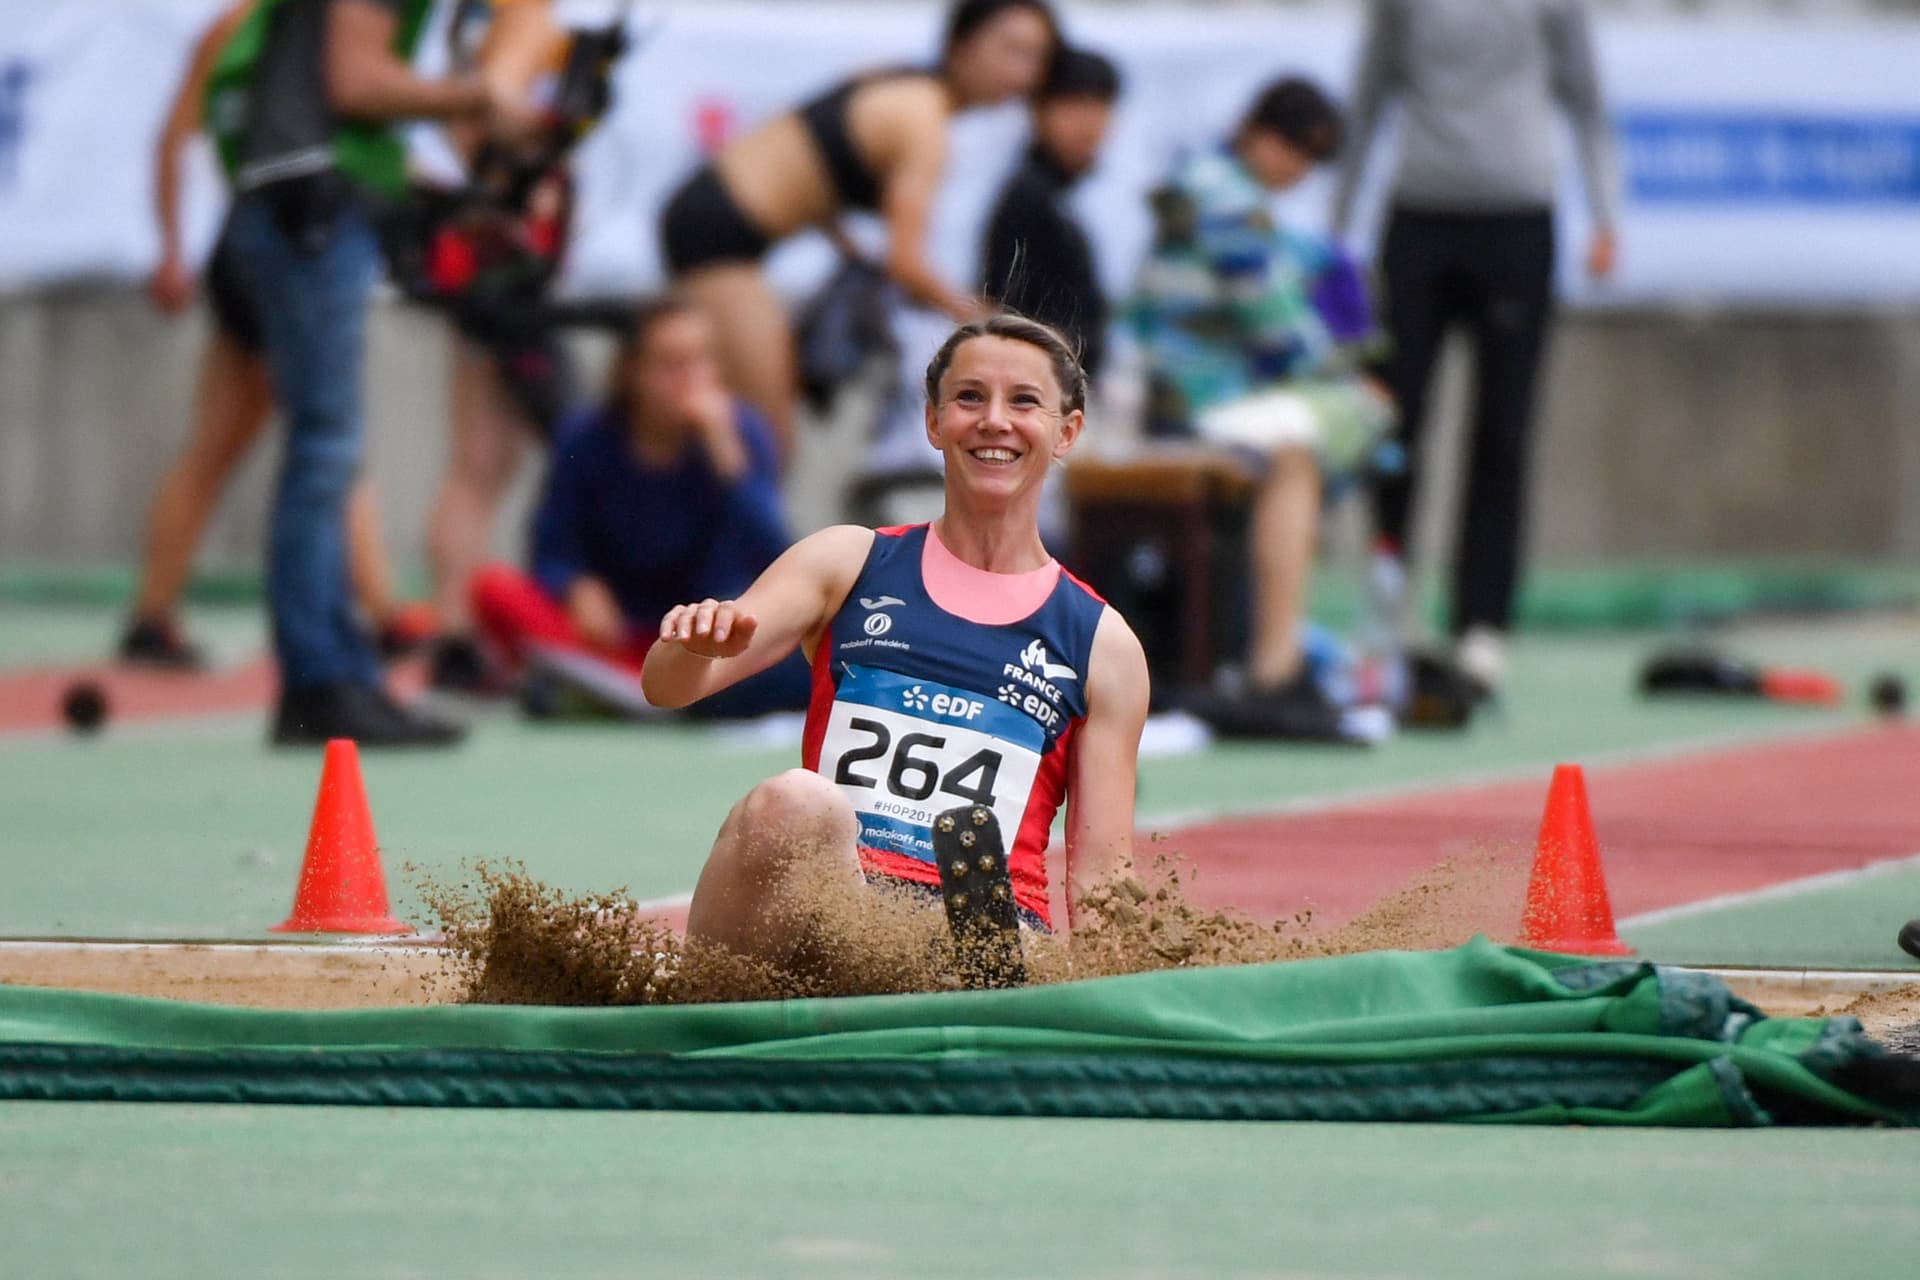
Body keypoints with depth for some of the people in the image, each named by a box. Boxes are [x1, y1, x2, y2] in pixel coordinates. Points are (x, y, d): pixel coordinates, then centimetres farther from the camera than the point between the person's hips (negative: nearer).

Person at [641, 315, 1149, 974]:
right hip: (822, 915, 2)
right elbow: (668, 688, 6)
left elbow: (1100, 877, 14)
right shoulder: (848, 563, 17)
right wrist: (698, 641, -20)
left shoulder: (1103, 647, 17)